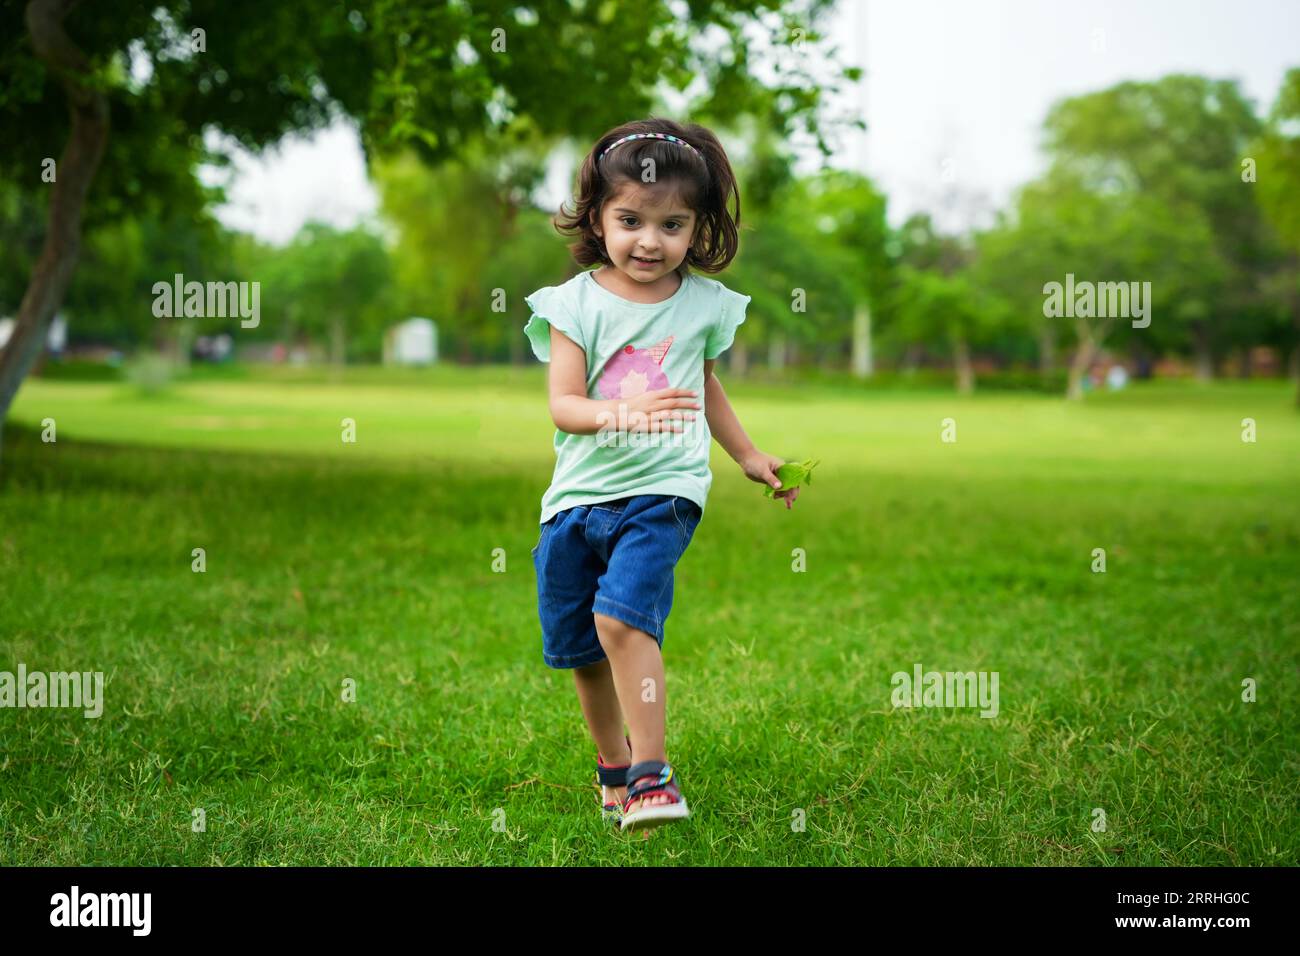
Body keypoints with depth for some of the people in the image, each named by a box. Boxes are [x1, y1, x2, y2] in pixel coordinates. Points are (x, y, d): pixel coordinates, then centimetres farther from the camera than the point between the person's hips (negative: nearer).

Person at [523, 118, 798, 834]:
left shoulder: (704, 304, 5)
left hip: (661, 491, -2)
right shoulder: (576, 303, -2)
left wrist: (749, 457, 30)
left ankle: (651, 775, -19)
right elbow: (561, 403, -10)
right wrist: (618, 412, -30)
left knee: (621, 616, -24)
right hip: (578, 496, 2)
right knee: (578, 647, 10)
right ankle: (612, 764, 34)